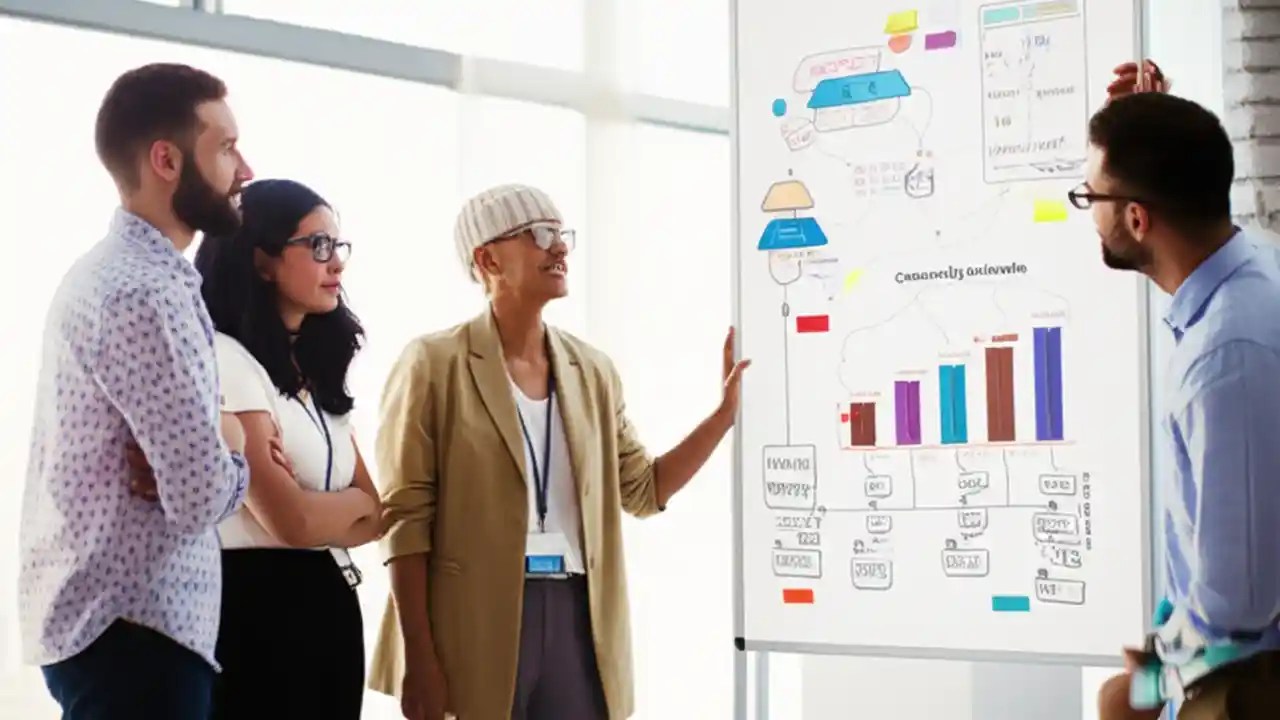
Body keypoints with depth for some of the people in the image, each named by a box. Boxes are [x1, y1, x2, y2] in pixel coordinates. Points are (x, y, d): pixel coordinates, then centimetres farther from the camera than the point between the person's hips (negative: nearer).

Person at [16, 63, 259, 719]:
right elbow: (201, 496, -23)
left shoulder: (106, 270, 12)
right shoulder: (144, 293, -20)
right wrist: (237, 453, -1)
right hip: (134, 628, -10)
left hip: (90, 610, 10)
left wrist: (215, 443, -2)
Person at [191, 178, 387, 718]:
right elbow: (292, 520, -19)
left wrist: (316, 511, -11)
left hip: (329, 604, 8)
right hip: (256, 605, -8)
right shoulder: (224, 360, -13)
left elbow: (374, 517, 9)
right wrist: (351, 502, 1)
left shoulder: (314, 371, 15)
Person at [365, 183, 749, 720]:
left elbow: (644, 489, 15)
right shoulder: (435, 363, -4)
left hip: (576, 615, 5)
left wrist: (726, 412, 3)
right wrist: (419, 659, -13)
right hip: (478, 619, -5)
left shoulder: (592, 370, 12)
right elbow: (406, 517, -8)